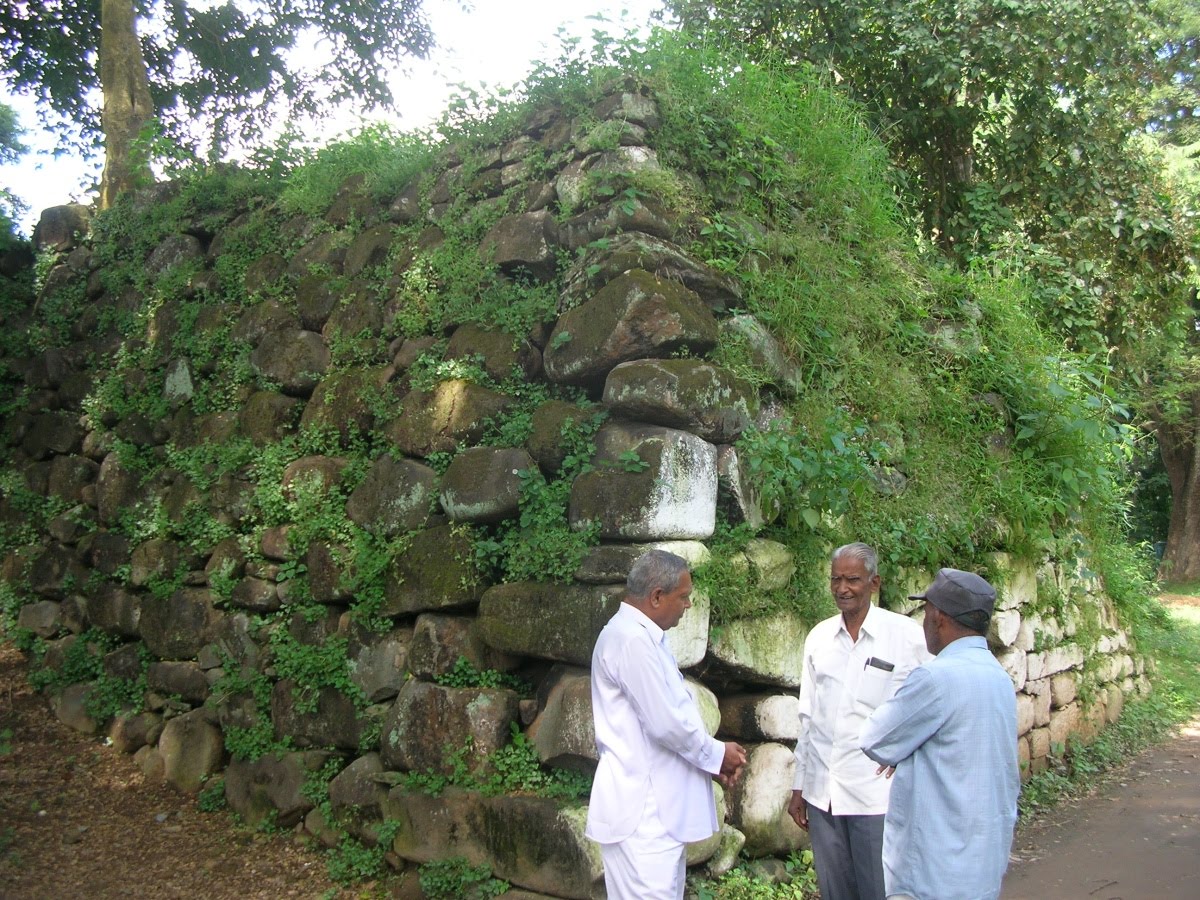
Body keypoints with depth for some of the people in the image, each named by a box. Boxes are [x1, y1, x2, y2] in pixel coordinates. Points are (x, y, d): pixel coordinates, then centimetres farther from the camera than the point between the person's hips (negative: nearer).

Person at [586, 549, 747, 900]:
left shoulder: (644, 636, 14)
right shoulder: (630, 639, -19)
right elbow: (666, 723, -21)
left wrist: (712, 759, 7)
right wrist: (717, 754, -5)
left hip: (658, 807, 10)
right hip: (642, 811, -10)